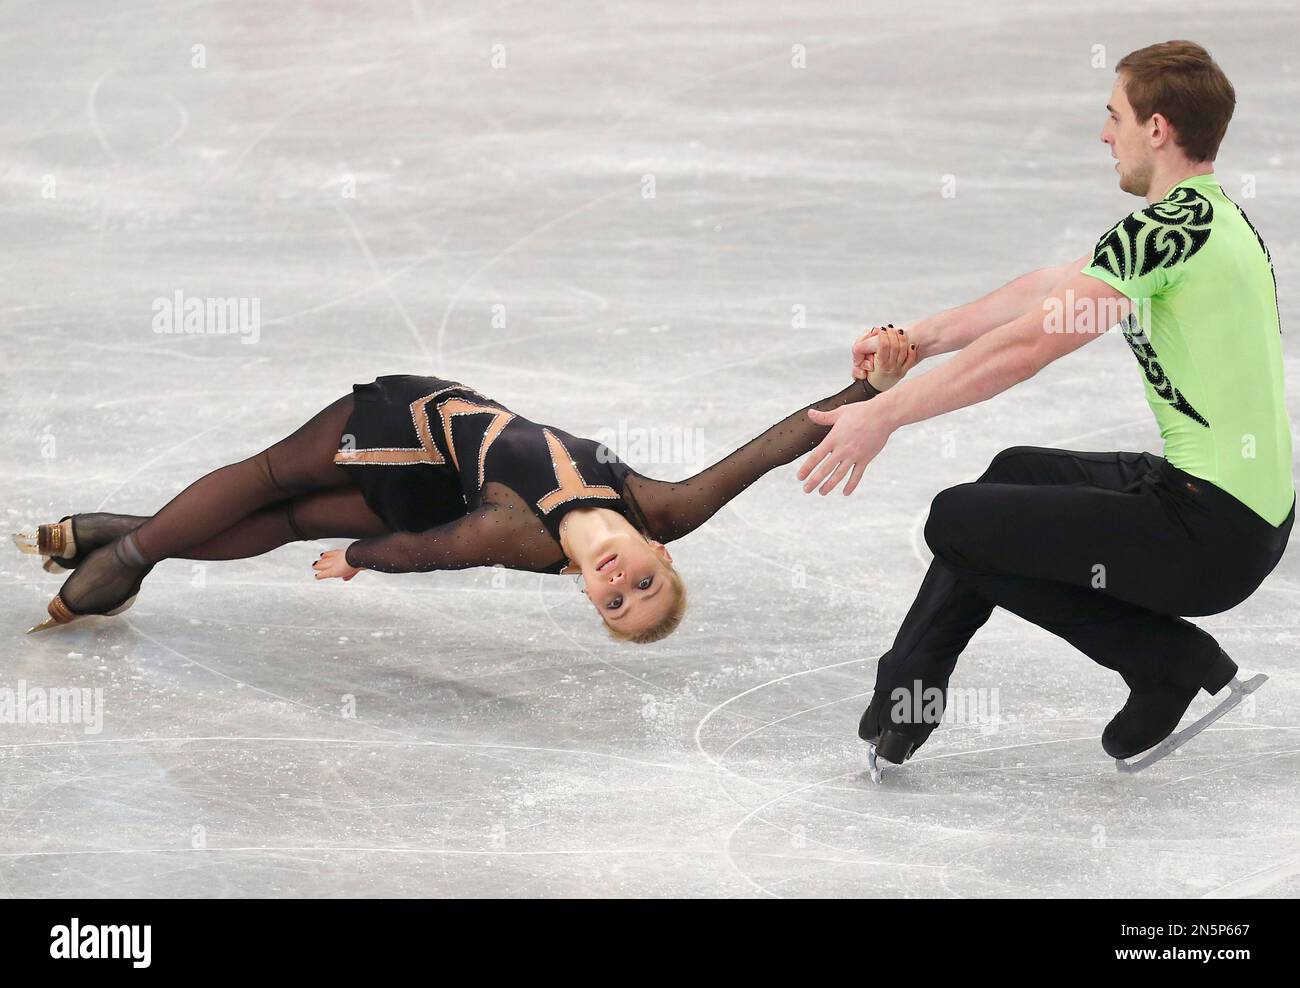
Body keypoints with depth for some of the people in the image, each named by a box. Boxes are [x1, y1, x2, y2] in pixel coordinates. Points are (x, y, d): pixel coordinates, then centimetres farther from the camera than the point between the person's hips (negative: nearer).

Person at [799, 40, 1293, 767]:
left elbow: (1027, 346, -18)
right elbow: (1048, 290, 19)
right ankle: (905, 692, 30)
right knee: (1017, 473, 25)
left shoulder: (1167, 227, -18)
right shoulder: (1214, 217, 12)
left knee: (959, 523, -2)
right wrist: (918, 340, 22)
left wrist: (884, 415, -10)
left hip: (1209, 532, -10)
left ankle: (1175, 661, 3)